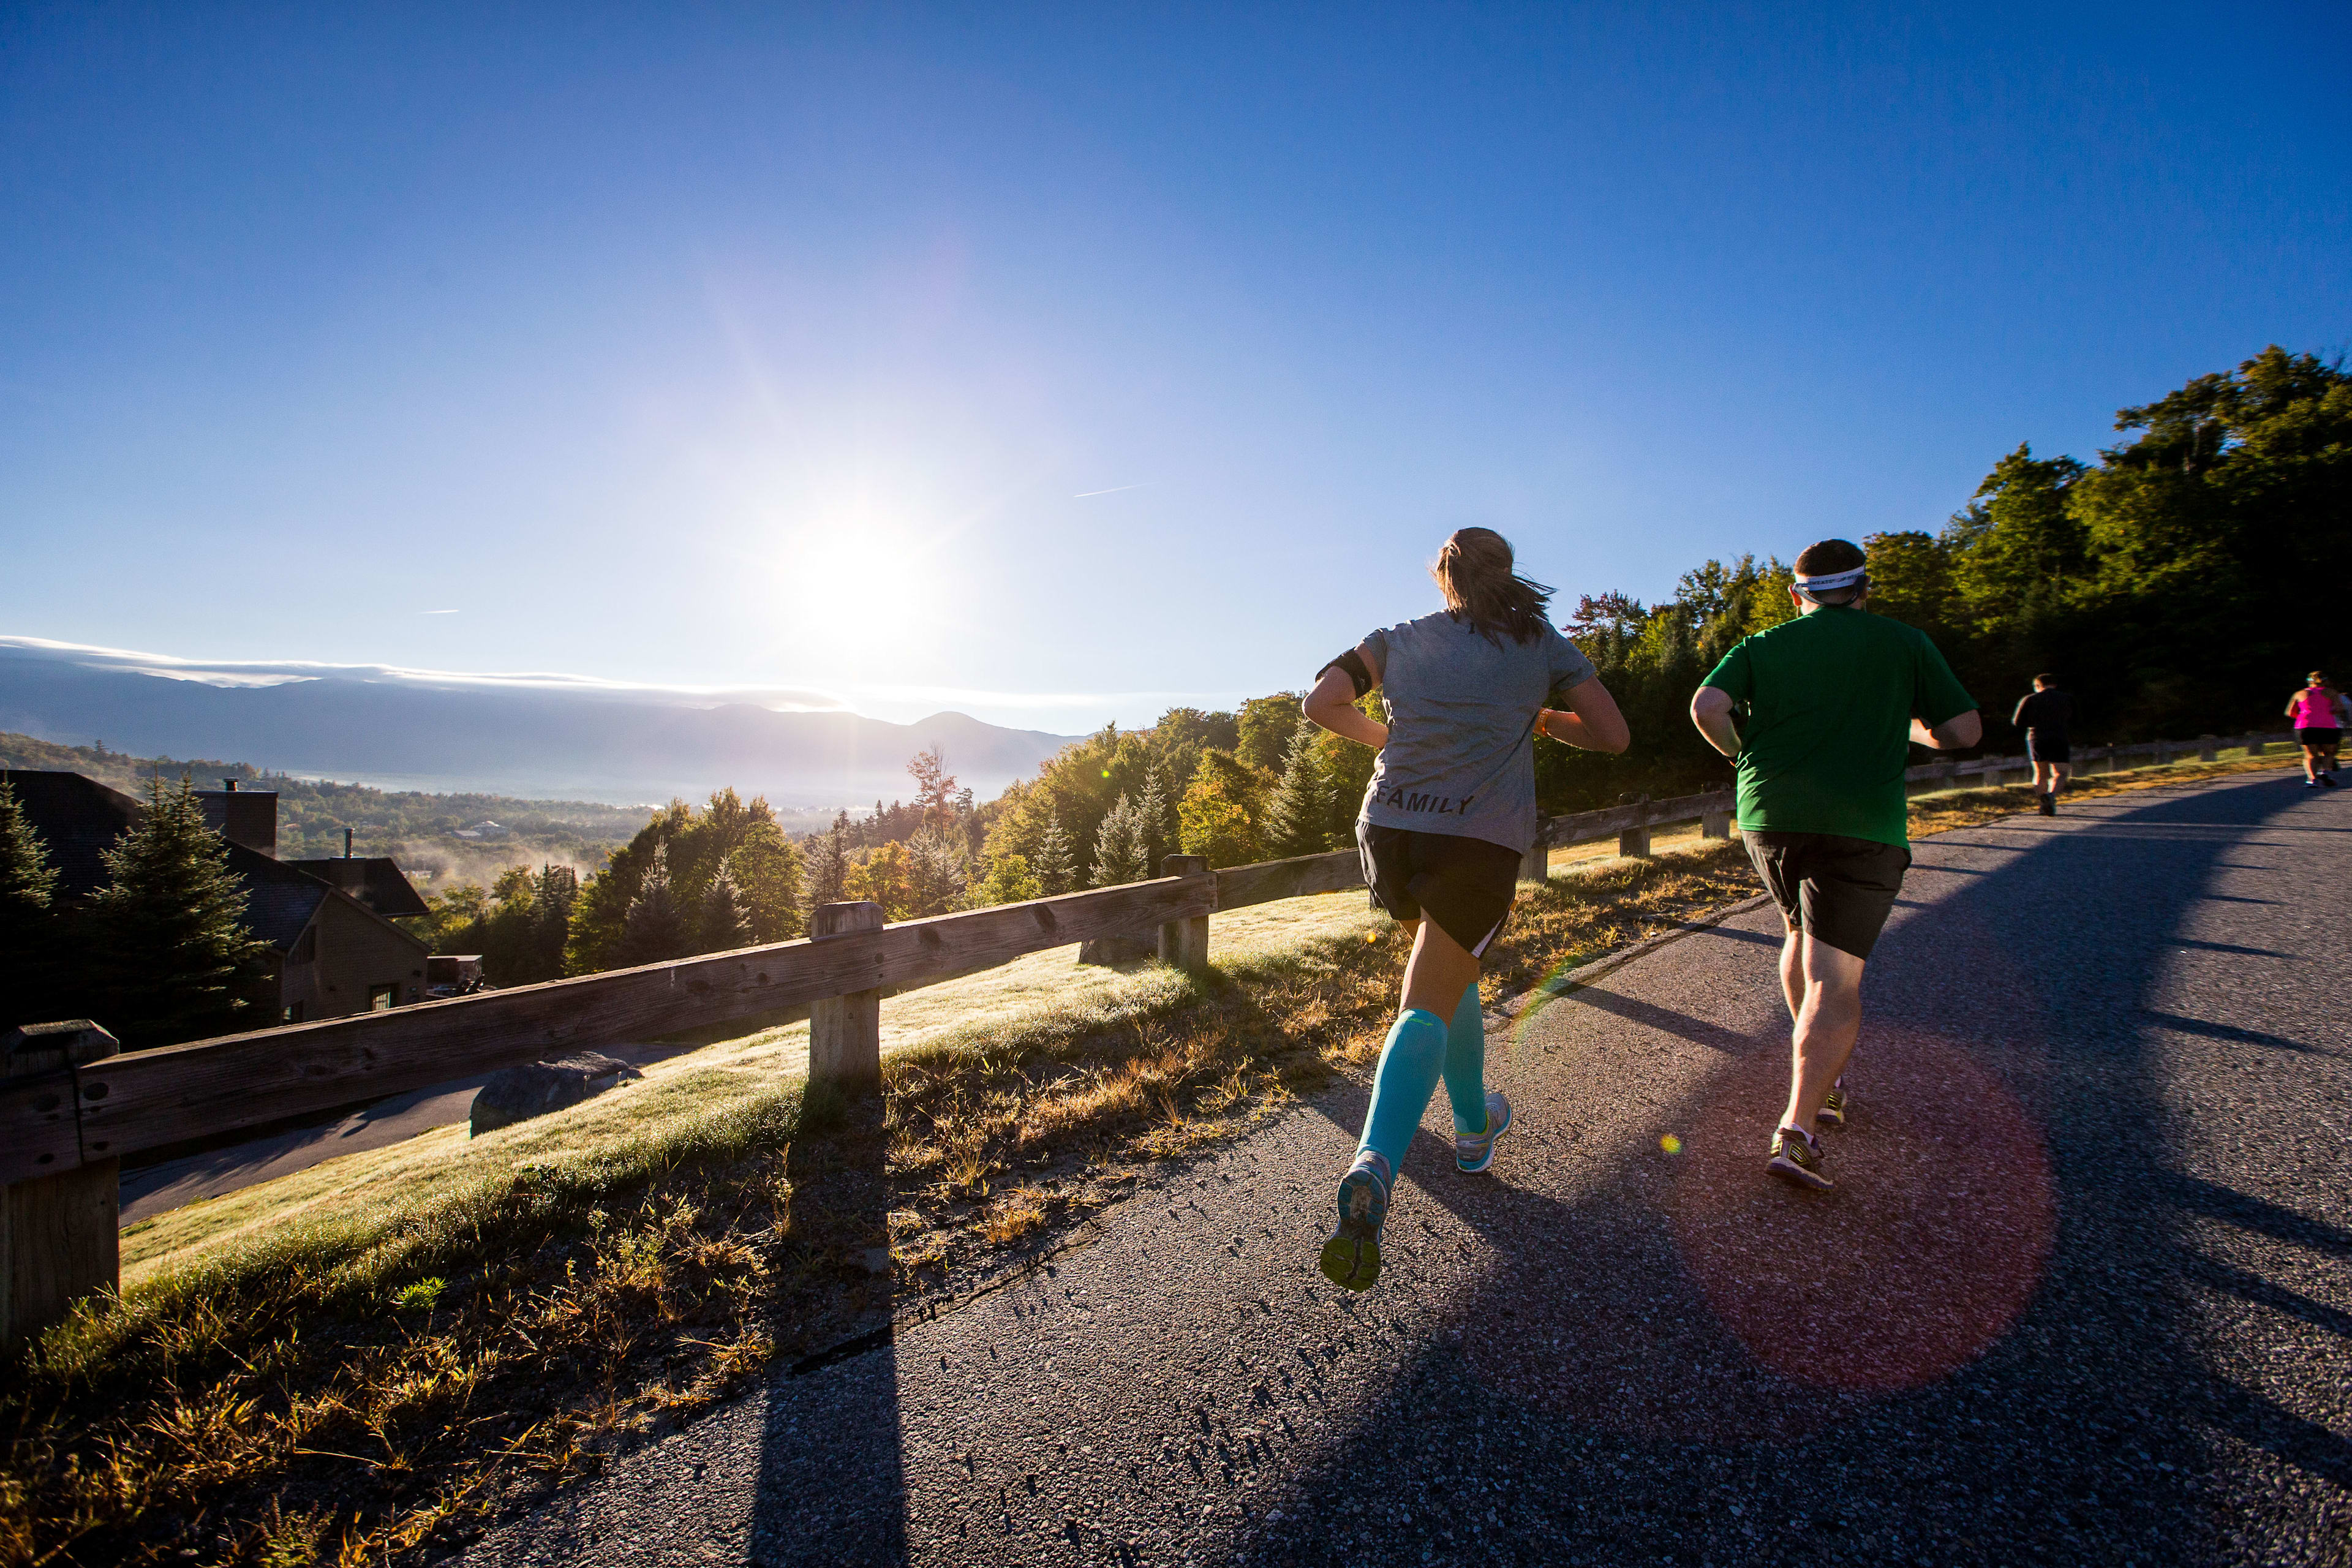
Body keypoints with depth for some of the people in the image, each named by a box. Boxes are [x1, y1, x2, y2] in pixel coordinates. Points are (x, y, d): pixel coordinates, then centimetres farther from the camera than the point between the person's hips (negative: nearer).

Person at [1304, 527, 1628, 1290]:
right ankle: (1372, 1169, -27)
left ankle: (1474, 1125, 43)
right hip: (1482, 844, -3)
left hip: (1392, 831, 3)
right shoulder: (1542, 644, 9)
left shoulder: (1400, 639, 12)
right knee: (1427, 1008, -4)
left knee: (1450, 972, 27)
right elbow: (1612, 735, 8)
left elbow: (1321, 702, 0)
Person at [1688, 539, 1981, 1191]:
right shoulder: (1904, 643, 8)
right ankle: (1796, 1132, -16)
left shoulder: (1761, 647, 9)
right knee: (1834, 982, -5)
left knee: (1801, 935, 26)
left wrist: (1741, 752, 9)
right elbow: (1964, 730, 7)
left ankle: (1823, 1083, 34)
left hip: (1769, 817, 3)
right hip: (1860, 826, -3)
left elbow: (1707, 708, -8)